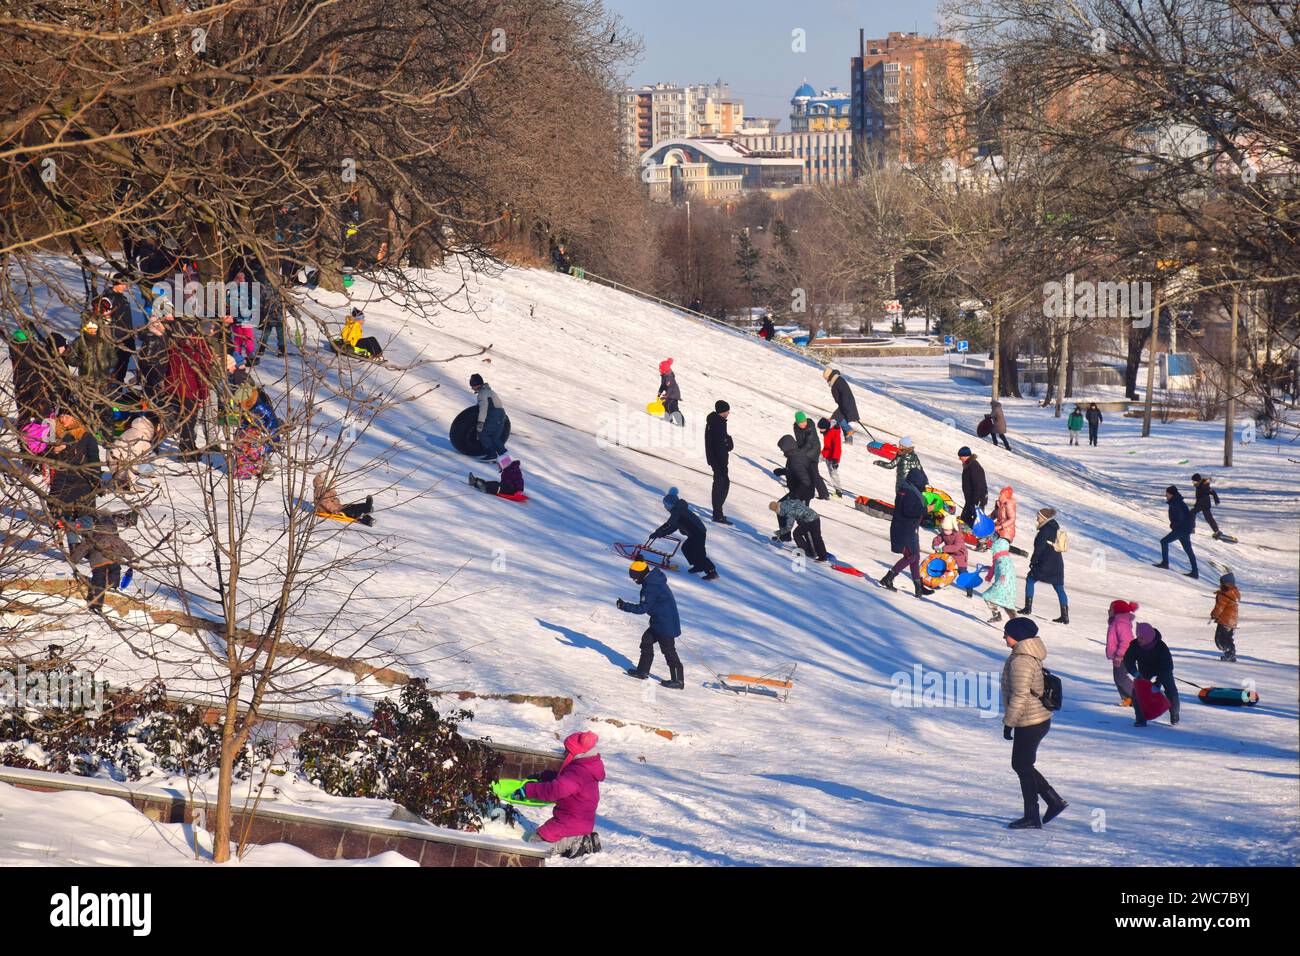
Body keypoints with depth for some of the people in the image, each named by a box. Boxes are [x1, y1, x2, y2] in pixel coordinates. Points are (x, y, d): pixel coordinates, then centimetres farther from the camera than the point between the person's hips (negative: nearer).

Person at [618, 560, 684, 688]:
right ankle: (642, 671, 27)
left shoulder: (650, 588, -23)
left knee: (668, 650, -4)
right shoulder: (656, 580, 8)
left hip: (665, 624, -11)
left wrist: (624, 606, -16)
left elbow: (642, 608, -21)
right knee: (647, 640, 19)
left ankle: (678, 680, 2)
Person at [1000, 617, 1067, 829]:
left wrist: (1008, 722, -17)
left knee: (1023, 767, 1)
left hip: (1029, 724, -10)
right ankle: (1055, 801, 20)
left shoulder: (1020, 661, -22)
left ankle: (1032, 817, 8)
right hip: (1041, 719, 10)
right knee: (1021, 765, 18)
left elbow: (1019, 696, -25)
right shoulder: (1032, 656, 10)